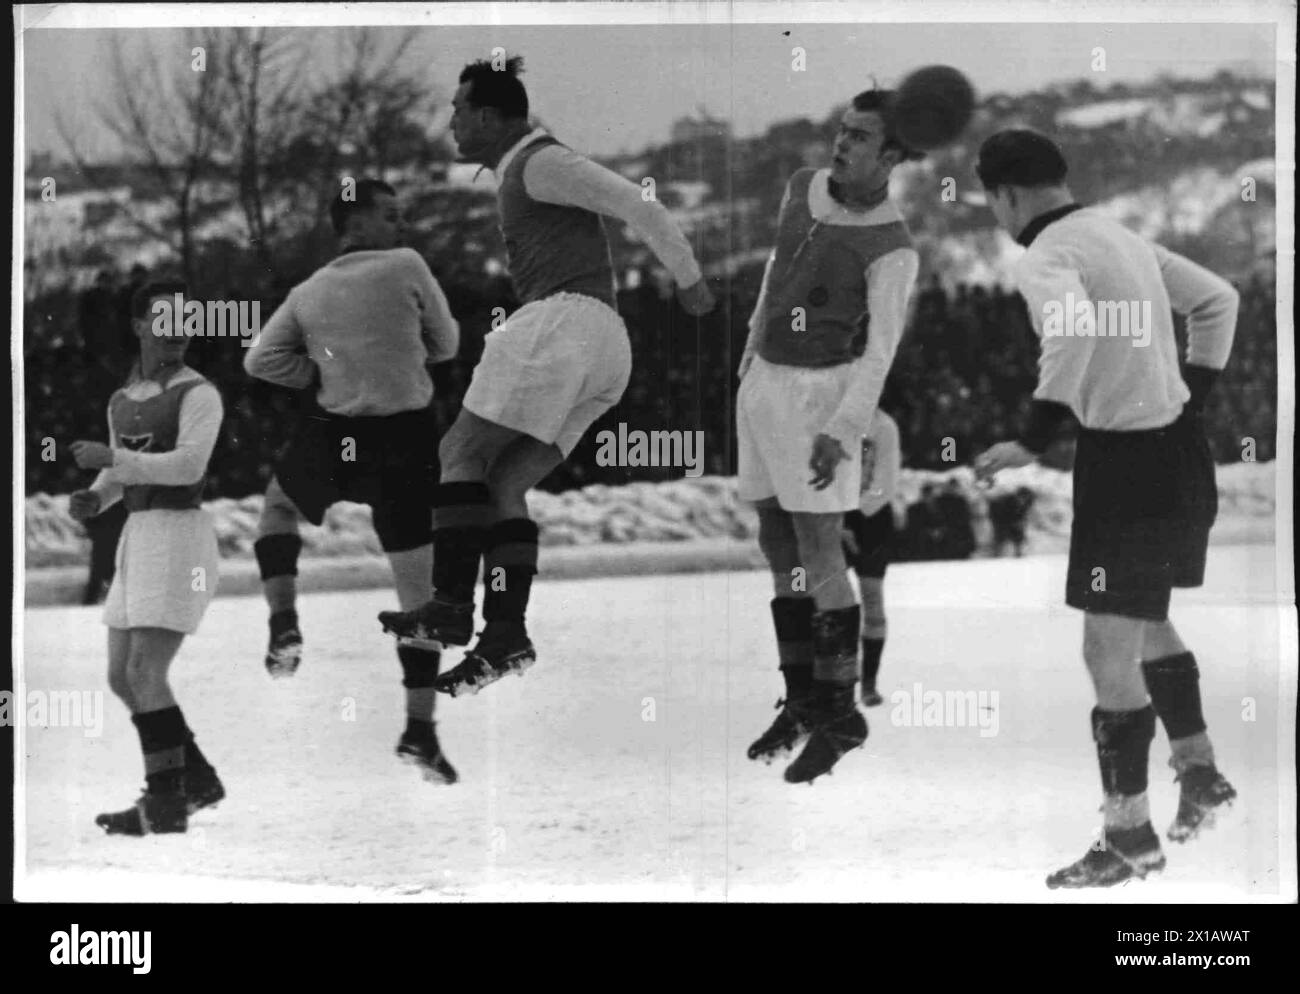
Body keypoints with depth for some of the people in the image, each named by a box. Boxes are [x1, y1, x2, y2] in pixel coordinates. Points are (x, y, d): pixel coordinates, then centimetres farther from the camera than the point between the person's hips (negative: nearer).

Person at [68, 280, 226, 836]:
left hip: (180, 534, -8)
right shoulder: (121, 401, 16)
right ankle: (198, 778, 23)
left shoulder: (198, 394, -7)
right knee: (122, 678, 9)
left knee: (144, 674, -12)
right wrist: (92, 499, 5)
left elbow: (188, 465, -20)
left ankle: (165, 805, -3)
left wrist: (111, 457, -21)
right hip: (136, 537, 8)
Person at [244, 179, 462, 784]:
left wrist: (323, 374, 9)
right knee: (419, 590, 5)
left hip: (332, 439, 3)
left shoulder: (308, 293, 4)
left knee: (277, 504, 35)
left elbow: (260, 361, 2)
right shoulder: (407, 268, -6)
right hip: (407, 440, -3)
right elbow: (446, 346, 3)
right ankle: (420, 728, 3)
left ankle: (283, 625, 15)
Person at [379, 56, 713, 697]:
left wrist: (688, 280, -3)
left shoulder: (540, 162, -3)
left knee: (462, 451, -8)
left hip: (562, 319, -9)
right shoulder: (524, 171, 28)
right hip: (607, 346, 9)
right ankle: (505, 634, -9)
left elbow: (636, 203, -9)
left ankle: (452, 605, -17)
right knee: (504, 485, 3)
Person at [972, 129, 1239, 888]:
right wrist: (1194, 399, 23)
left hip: (1128, 461, -9)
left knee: (1110, 653, 0)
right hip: (1178, 449, 9)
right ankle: (1201, 776, 35)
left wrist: (1033, 442, -29)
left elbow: (1077, 333, -36)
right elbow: (1218, 298, 22)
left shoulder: (1045, 258, -15)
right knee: (1148, 625, 26)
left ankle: (1131, 838, 7)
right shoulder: (1119, 236, 13)